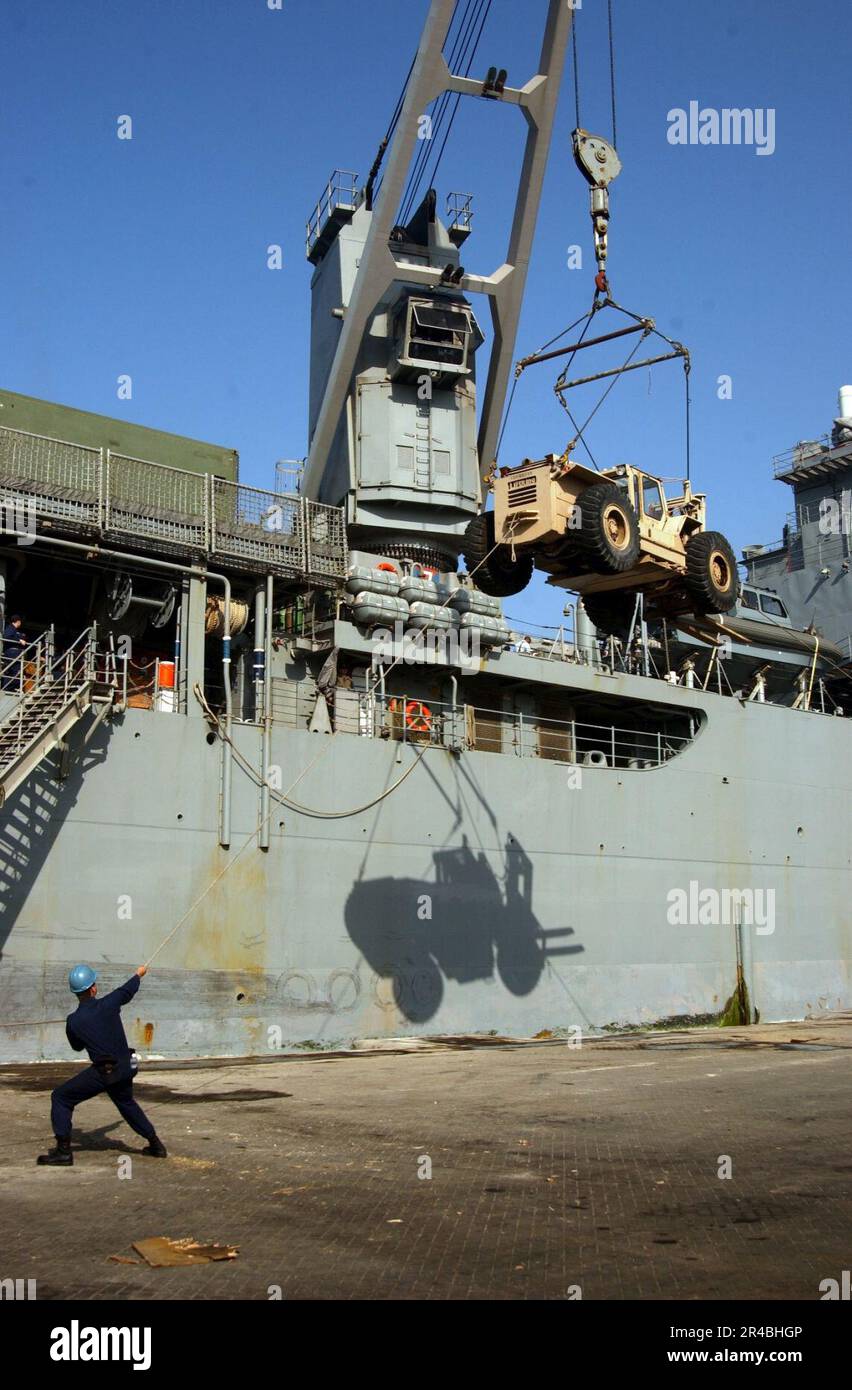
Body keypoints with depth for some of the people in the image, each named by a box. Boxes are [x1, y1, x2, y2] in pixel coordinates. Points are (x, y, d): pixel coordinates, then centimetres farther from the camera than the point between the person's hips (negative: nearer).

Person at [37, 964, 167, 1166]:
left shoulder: (73, 1021, -11)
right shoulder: (108, 1004, -7)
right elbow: (127, 990, 15)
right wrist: (139, 974, 34)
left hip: (102, 1073, -4)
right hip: (125, 1069, 4)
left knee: (60, 1097, 8)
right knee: (126, 1103, 30)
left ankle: (63, 1151, 0)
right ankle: (156, 1145, 33)